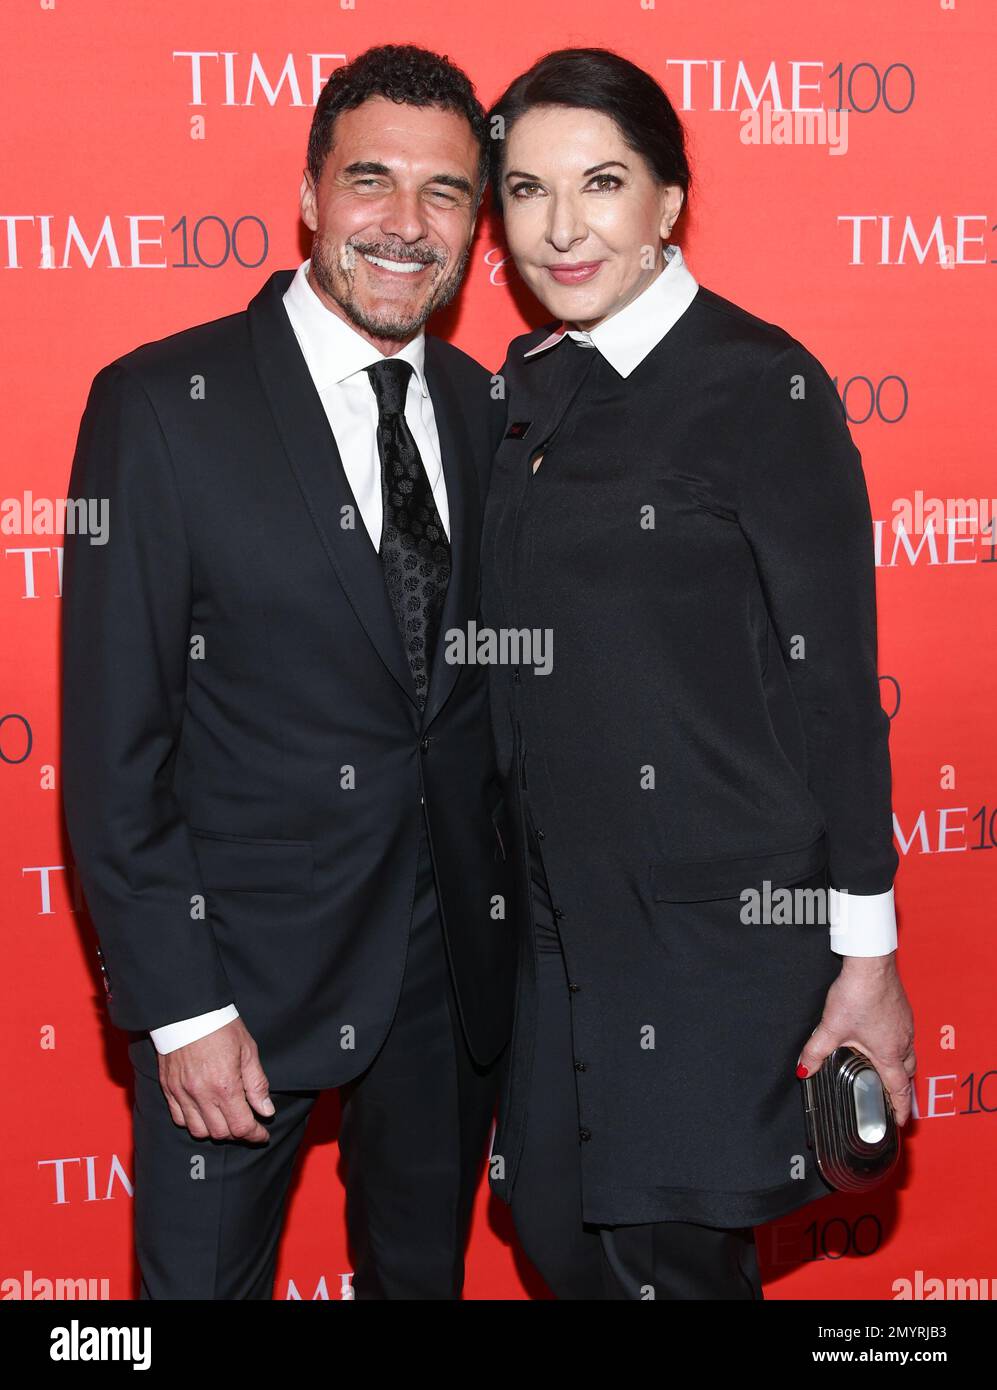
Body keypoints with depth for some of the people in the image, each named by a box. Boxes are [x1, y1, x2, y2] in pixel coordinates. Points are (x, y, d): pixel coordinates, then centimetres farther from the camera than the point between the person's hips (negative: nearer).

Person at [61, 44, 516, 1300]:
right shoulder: (163, 405, -12)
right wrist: (180, 1009, -15)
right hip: (245, 959, -4)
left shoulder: (483, 407, 4)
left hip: (455, 959, 5)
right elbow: (113, 740, -13)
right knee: (204, 1274, 12)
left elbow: (489, 675, 10)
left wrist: (511, 908, 4)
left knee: (424, 1267, 22)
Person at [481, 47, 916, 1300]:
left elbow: (833, 681, -12)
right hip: (568, 917, 7)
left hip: (722, 917, -6)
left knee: (672, 1254, 4)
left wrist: (866, 957, -11)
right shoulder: (525, 389, 8)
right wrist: (522, 887, 14)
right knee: (558, 1237, 16)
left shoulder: (760, 386, -11)